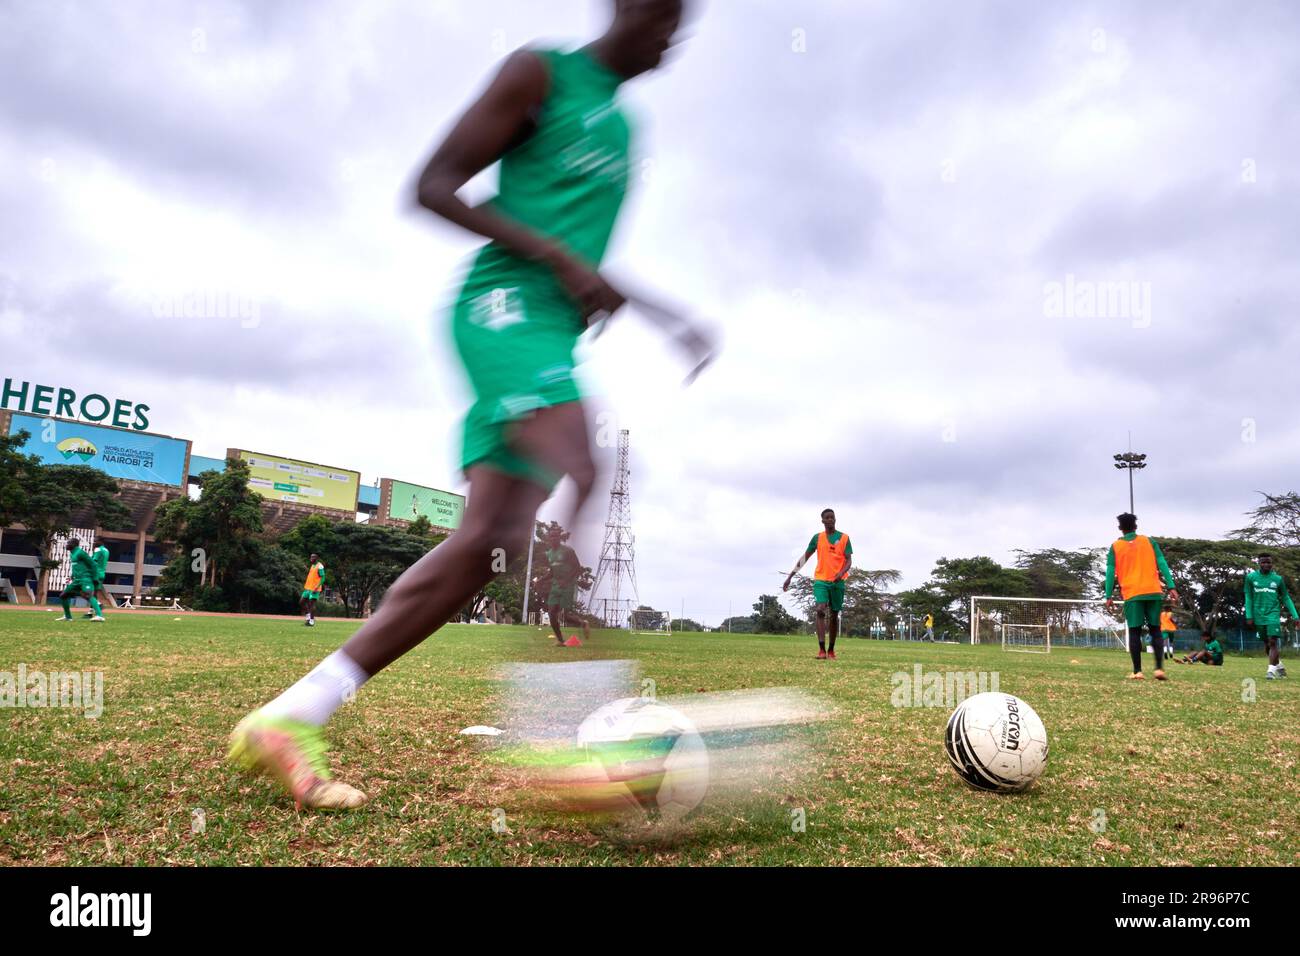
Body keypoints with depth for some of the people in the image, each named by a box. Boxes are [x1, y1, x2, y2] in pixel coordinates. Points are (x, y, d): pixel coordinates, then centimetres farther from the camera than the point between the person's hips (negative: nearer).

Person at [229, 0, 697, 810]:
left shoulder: (622, 127, 28)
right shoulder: (540, 73, 5)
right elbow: (434, 188, -3)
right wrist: (561, 259, -12)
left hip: (555, 333, 7)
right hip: (505, 303, -7)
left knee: (486, 544, -8)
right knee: (582, 477, -32)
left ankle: (286, 720, -2)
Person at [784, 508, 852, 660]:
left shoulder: (844, 538, 3)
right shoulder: (817, 537, 7)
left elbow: (849, 561, -2)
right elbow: (804, 558, 9)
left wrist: (841, 573, -24)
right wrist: (790, 576, 4)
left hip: (838, 581, 0)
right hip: (820, 580, 0)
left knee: (834, 615, 7)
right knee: (820, 610, -18)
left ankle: (831, 650, 19)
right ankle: (821, 650, -21)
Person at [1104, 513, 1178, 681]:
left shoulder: (1115, 547, 8)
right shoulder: (1149, 541, 11)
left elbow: (1110, 573, 1)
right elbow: (1162, 565, 2)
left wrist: (1109, 596, 2)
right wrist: (1171, 587, -1)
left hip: (1132, 595, -1)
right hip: (1153, 592, 1)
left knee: (1134, 632, 2)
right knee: (1155, 630, 9)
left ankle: (1137, 672, -3)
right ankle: (1159, 668, -2)